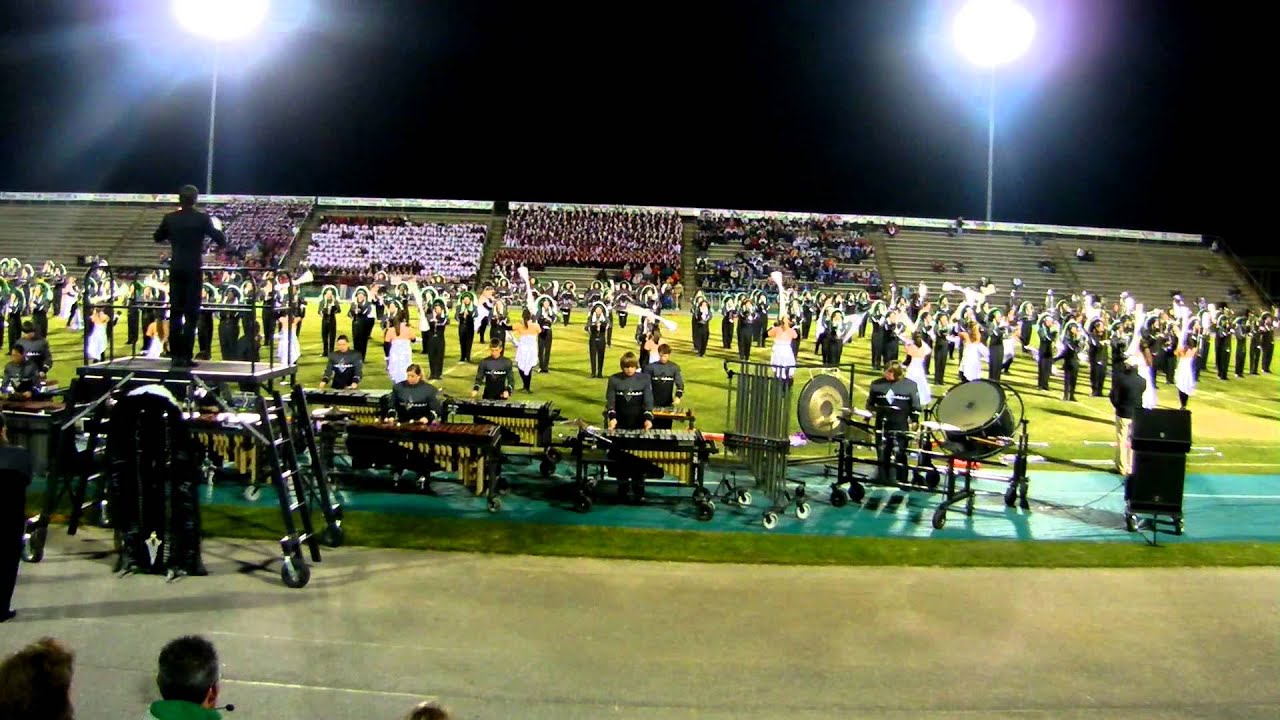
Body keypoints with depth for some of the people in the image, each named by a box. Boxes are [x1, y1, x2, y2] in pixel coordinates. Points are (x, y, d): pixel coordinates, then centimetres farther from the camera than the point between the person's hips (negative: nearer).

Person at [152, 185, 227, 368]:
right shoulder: (202, 218, -8)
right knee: (191, 314, -1)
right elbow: (221, 240, -5)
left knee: (175, 312, 9)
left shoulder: (170, 218, 2)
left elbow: (158, 237, 17)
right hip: (193, 269, -3)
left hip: (176, 269, 3)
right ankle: (185, 356, -4)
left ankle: (175, 355, 9)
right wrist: (217, 227, 13)